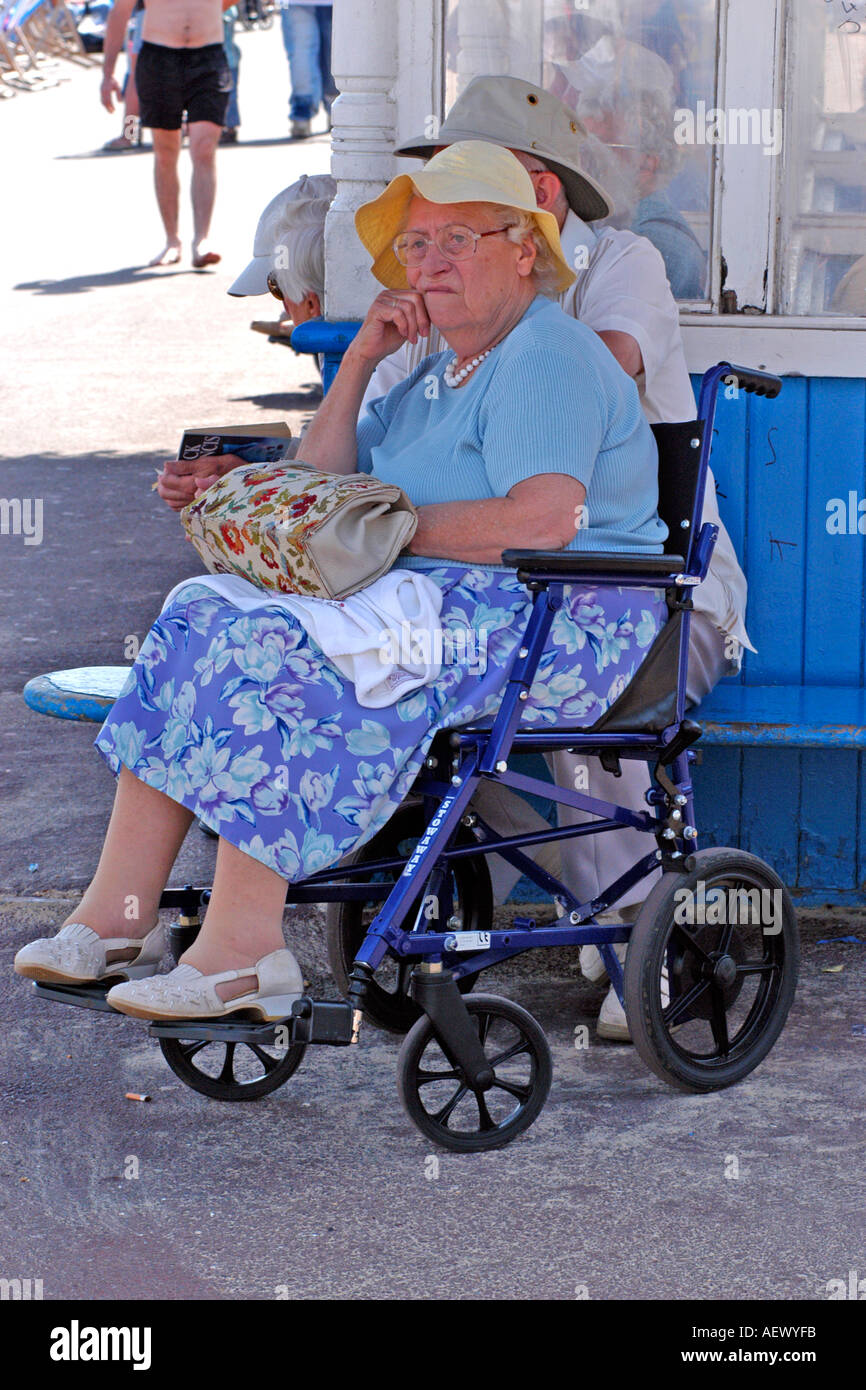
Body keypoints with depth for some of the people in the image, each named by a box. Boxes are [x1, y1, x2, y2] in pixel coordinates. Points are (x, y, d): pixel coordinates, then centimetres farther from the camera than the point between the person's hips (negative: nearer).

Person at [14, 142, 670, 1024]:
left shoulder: (547, 359, -8)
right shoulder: (437, 374, 22)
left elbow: (543, 521, -24)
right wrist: (360, 362, 8)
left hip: (550, 627, -10)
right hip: (429, 603, 10)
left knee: (279, 655, -28)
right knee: (205, 615, -6)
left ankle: (241, 950, -28)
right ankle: (117, 915, -13)